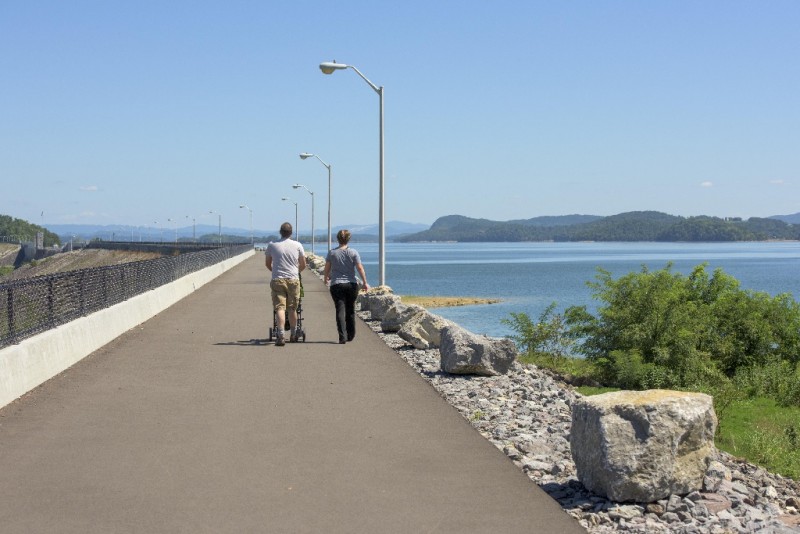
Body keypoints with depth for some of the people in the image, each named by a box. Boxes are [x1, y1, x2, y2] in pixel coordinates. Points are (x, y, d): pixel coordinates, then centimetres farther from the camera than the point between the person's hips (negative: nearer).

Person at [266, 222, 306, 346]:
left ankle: (280, 336, -20)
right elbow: (303, 265, 10)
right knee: (292, 309, 13)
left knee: (280, 308, -6)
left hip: (277, 280, -1)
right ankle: (293, 335, 25)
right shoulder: (297, 245, 3)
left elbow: (268, 264, 14)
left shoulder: (272, 246, 3)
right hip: (293, 280, 1)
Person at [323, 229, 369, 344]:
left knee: (340, 310, -4)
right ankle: (350, 336, 24)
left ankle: (342, 336, -17)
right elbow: (360, 268, -6)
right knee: (350, 310, 15)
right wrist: (365, 283, 1)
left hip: (336, 285, -1)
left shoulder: (332, 253, -1)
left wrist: (326, 278, 25)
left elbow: (327, 269, 5)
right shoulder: (353, 252, -3)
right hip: (351, 284, 1)